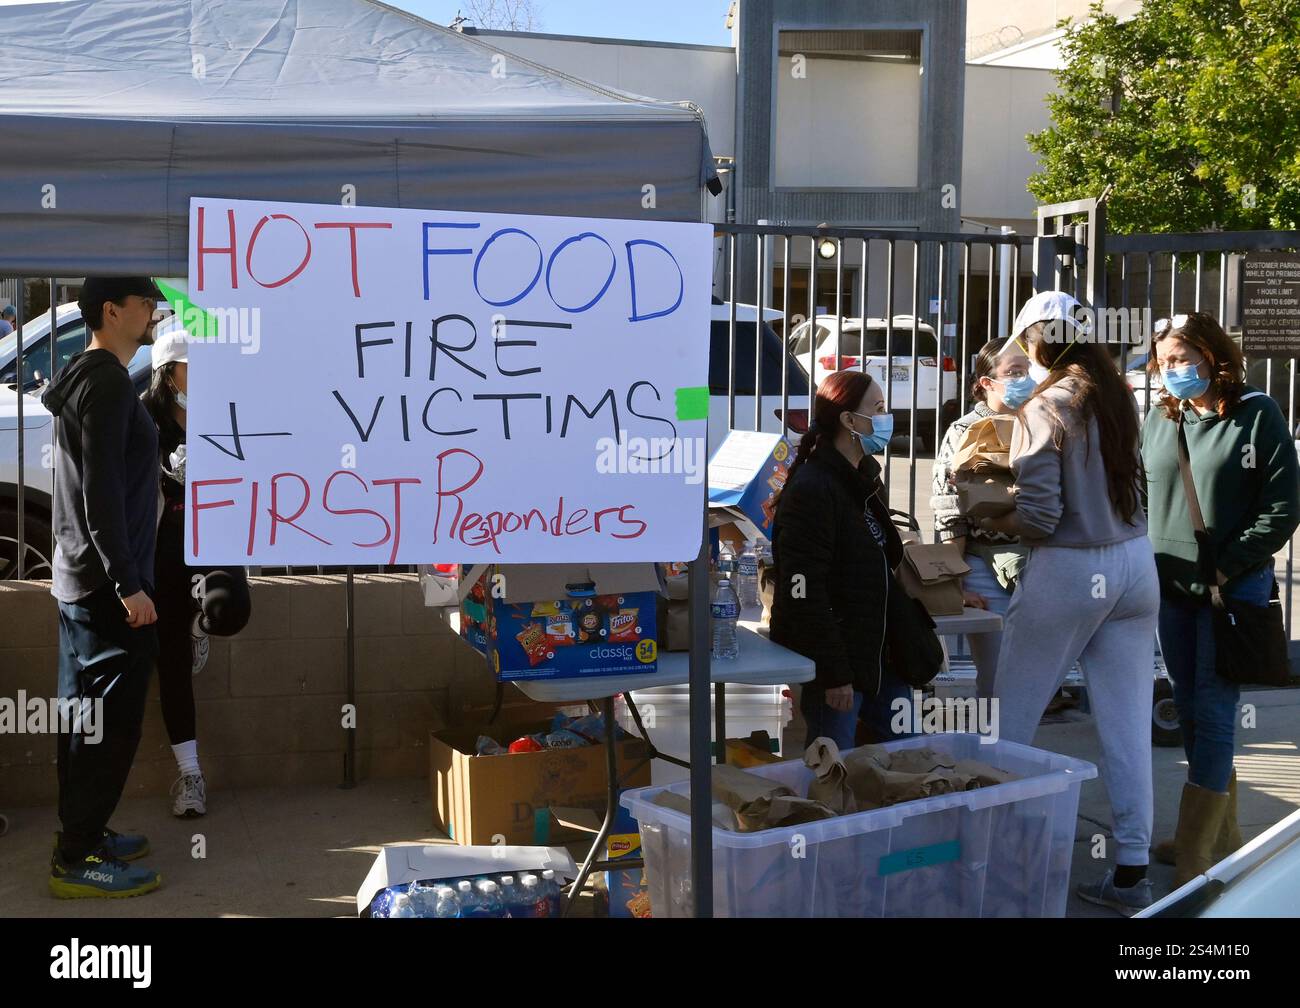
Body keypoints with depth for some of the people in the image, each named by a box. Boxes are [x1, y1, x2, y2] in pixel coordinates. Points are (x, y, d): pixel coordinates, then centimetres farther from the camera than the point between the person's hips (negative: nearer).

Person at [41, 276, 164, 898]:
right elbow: (101, 492, -22)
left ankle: (81, 834, 25)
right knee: (110, 722, -5)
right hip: (106, 585, -10)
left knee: (85, 715, 15)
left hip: (80, 582, 10)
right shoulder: (107, 382, -16)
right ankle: (76, 861, 1)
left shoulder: (88, 378, 15)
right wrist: (128, 585, -21)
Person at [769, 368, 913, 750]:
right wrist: (834, 674, -22)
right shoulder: (811, 489, -18)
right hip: (835, 662, -9)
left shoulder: (866, 479, 13)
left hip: (878, 654, 9)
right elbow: (804, 592, -23)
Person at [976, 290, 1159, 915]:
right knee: (1128, 725, 7)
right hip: (1134, 564, 6)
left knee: (1011, 716, 10)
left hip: (1067, 574, -6)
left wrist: (982, 518, 1)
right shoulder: (1118, 400, 6)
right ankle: (1131, 871, 11)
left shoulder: (1043, 410, -12)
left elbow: (1038, 519, -17)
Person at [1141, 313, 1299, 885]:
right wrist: (1149, 559, 2)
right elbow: (1138, 495, 15)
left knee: (1212, 714, -7)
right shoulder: (1159, 421, 7)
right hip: (1171, 587, 6)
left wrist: (1223, 565, -13)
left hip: (1235, 586, -6)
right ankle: (1222, 835, 26)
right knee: (1190, 711, 11)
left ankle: (1194, 855, -3)